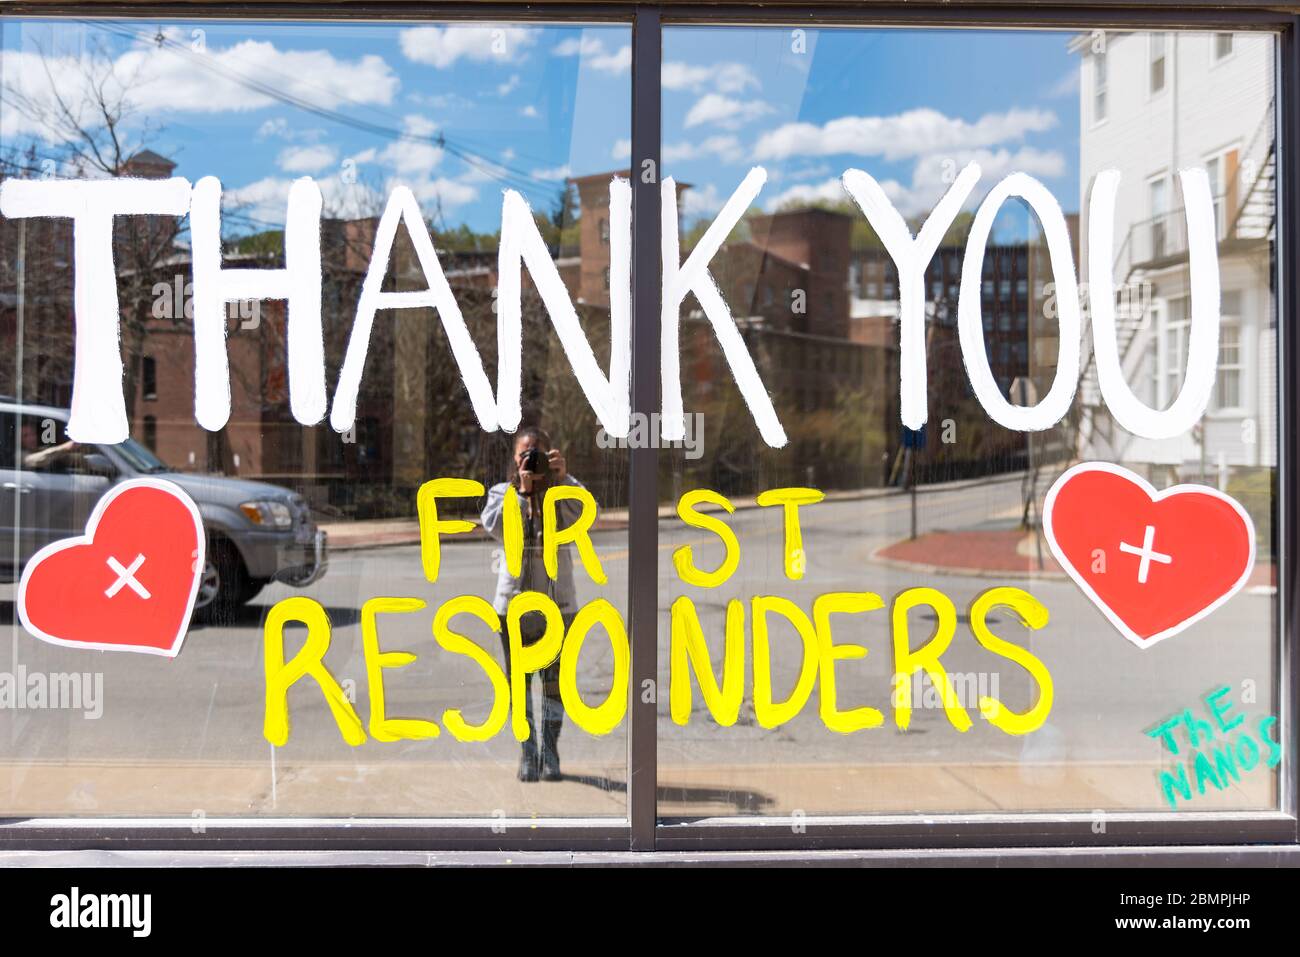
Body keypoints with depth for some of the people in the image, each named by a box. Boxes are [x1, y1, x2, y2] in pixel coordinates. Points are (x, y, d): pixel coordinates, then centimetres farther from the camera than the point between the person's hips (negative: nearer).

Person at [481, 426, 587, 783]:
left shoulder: (563, 491, 2)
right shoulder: (502, 493, 2)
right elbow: (496, 528, -17)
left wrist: (563, 477, -27)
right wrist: (523, 492, -22)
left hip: (558, 603, 0)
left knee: (554, 680, 5)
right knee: (519, 679, 6)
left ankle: (550, 753, 15)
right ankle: (528, 753, 15)